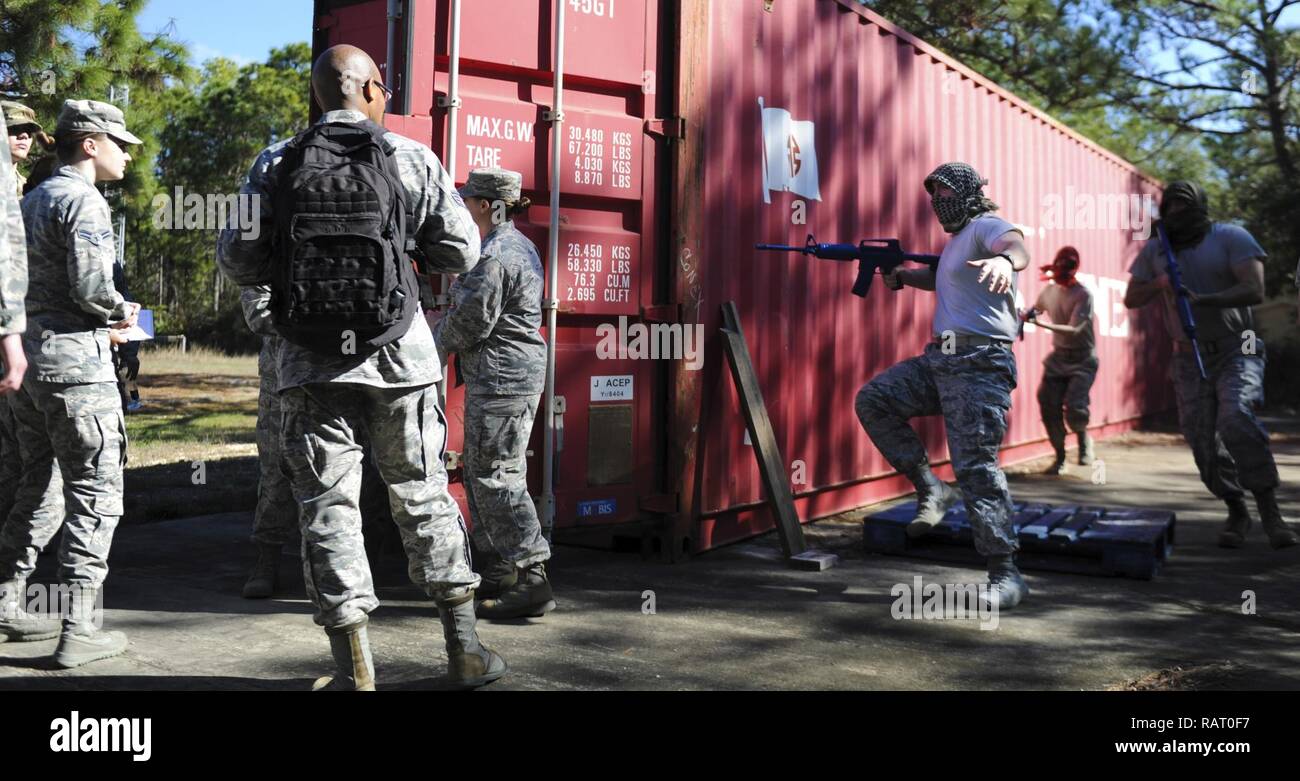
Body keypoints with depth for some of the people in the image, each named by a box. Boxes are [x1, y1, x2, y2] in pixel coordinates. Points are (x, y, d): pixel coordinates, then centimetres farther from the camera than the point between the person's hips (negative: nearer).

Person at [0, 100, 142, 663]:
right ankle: (78, 631, -4)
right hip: (74, 361, -9)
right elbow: (90, 286, -21)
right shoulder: (84, 201, -10)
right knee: (95, 493, -4)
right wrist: (122, 312, -1)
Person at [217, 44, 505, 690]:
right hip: (399, 356, 0)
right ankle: (463, 648, 17)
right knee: (424, 497, 12)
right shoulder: (413, 159, -1)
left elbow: (238, 261, 0)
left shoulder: (277, 164, 1)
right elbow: (462, 253, 1)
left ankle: (354, 667, 4)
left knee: (327, 504, 6)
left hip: (312, 362, 0)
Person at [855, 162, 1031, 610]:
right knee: (873, 401, 3)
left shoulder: (986, 227, -6)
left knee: (975, 464, -14)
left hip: (978, 363, -10)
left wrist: (1004, 259, -54)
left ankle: (1006, 576, -9)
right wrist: (901, 276, 24)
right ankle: (930, 489, 6)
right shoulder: (957, 240, 23)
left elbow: (1018, 247, -30)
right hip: (940, 358, 10)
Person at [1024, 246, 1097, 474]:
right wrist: (1026, 316, 3)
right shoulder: (1050, 290, 3)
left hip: (1082, 360, -5)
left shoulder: (1083, 295, -16)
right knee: (1048, 407, -5)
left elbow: (1074, 330, -25)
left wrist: (1042, 324, -34)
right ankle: (1060, 457, 14)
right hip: (1058, 357, 5)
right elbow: (1035, 310, 24)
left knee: (1074, 408, -21)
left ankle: (1084, 438, 13)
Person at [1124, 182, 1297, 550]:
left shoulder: (1230, 237, -4)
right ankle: (1236, 512, 15)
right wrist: (1159, 285, -10)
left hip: (1236, 351, -4)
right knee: (1202, 439, -3)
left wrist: (1202, 300, -29)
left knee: (1235, 417, -28)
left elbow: (1255, 290, -15)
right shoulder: (1154, 251, 9)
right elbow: (1131, 299, 11)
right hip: (1190, 360, 4)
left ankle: (1270, 511, -20)